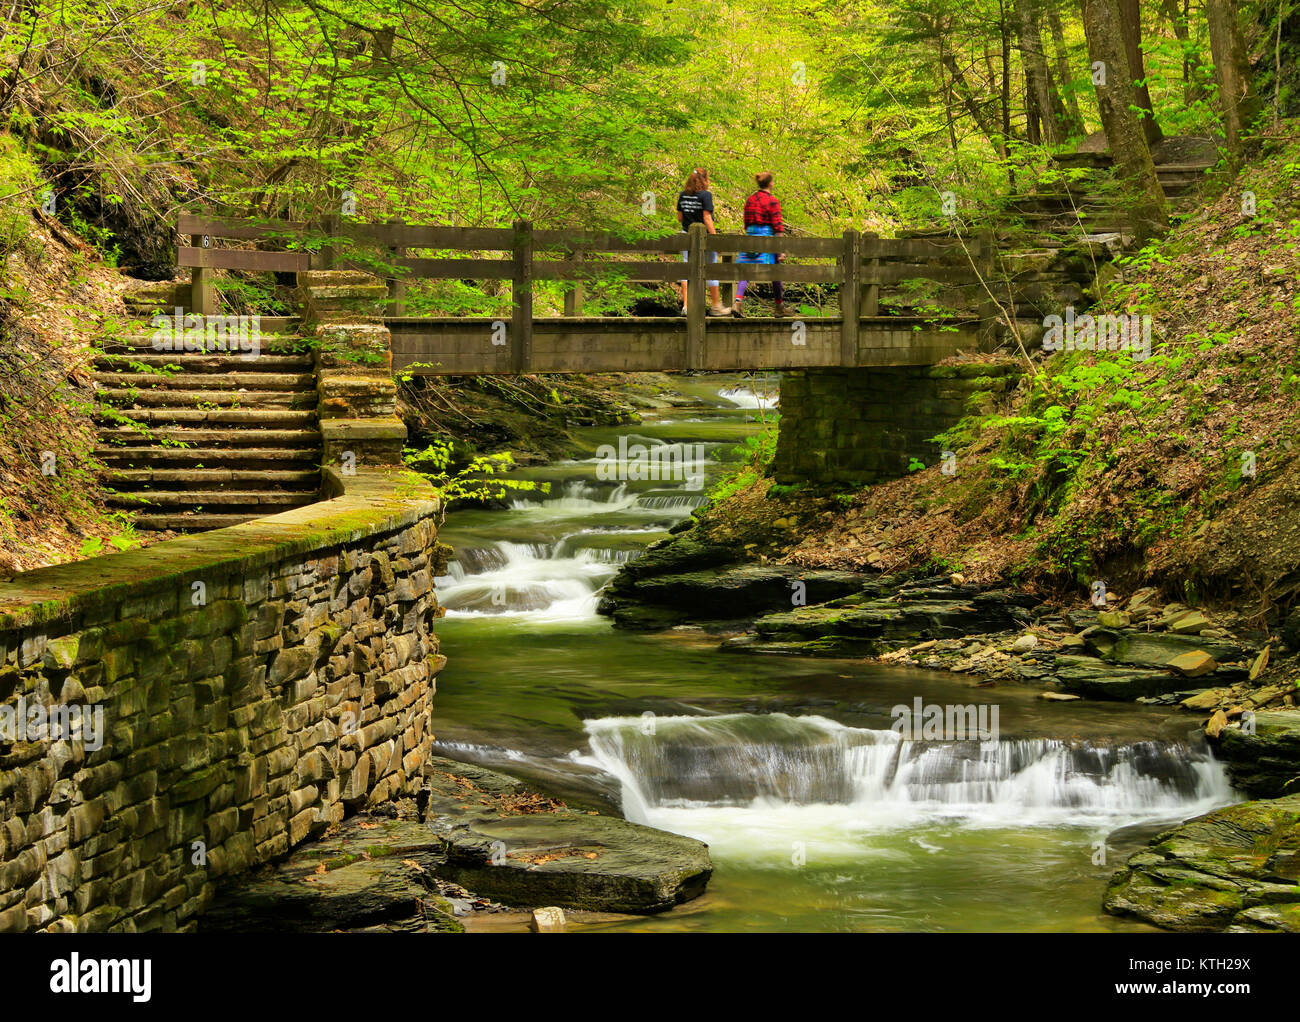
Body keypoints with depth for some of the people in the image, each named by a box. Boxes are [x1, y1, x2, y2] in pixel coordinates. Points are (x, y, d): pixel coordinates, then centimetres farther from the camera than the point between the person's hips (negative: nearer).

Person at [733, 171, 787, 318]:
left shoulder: (750, 200, 9)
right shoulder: (772, 201, -9)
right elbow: (778, 226, -11)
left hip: (750, 236, 5)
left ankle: (737, 302, -20)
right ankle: (780, 308, 20)